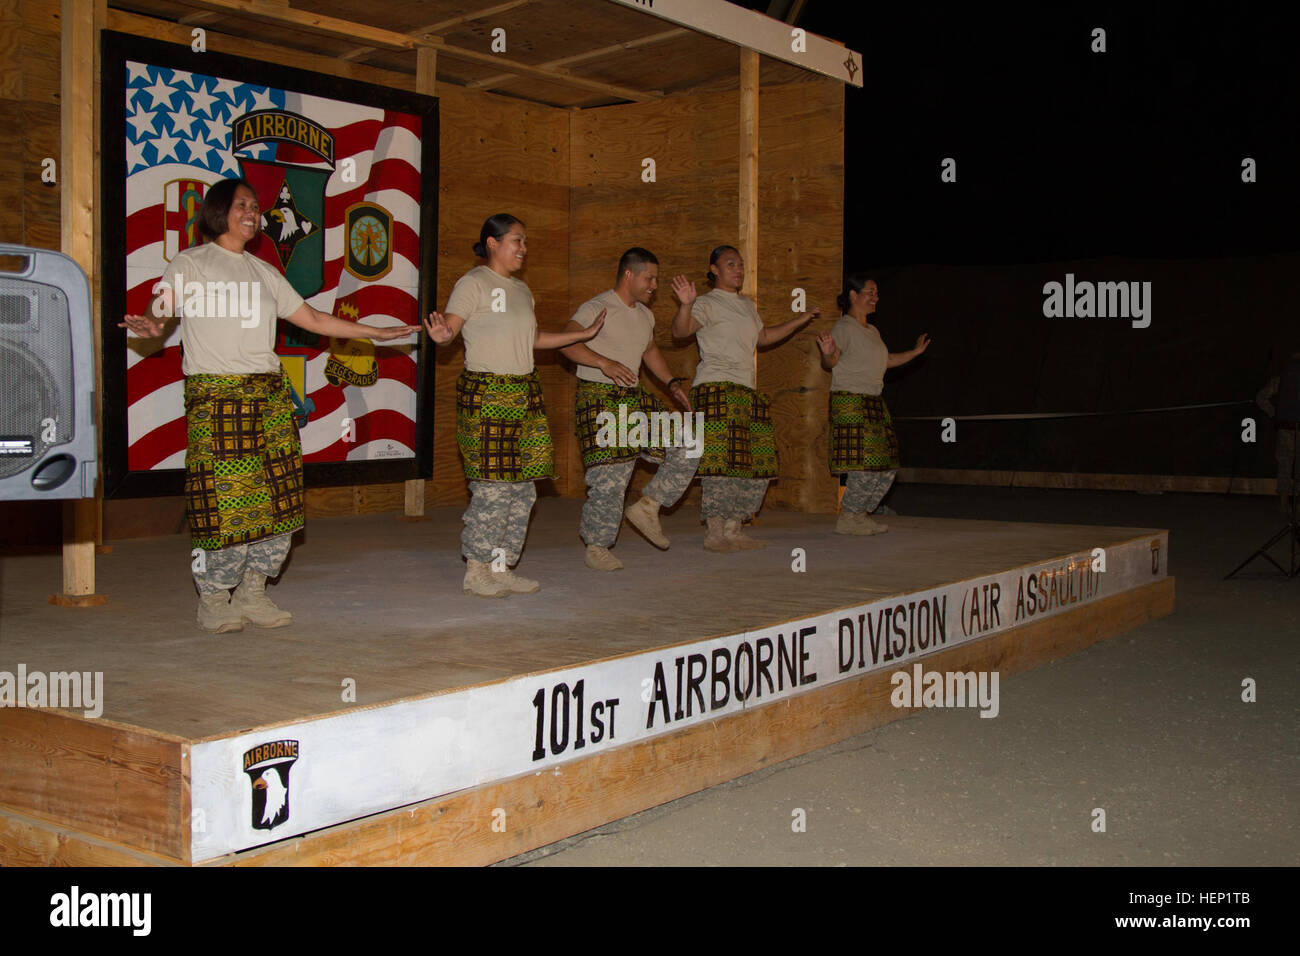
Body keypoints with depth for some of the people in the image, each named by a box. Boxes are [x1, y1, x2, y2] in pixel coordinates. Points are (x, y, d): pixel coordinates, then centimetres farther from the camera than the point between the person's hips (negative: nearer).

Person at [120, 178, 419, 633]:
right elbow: (161, 308, -9)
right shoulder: (190, 263, 4)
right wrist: (149, 325, -34)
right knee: (224, 499, -9)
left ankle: (252, 592, 14)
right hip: (216, 395, -6)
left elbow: (311, 318, 24)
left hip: (271, 394, 6)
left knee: (276, 497, 2)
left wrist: (378, 333, 23)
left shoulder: (262, 271, 20)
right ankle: (213, 600, 5)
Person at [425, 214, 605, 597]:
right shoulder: (473, 283, -5)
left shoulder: (521, 289, 19)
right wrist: (442, 335, -37)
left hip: (525, 394, 8)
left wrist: (586, 334, 30)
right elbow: (450, 327, -13)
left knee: (522, 486, 6)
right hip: (486, 395, -8)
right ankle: (476, 570, 2)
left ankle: (502, 568, 15)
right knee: (493, 485, -10)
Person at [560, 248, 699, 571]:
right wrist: (605, 362, -38)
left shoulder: (644, 315, 15)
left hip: (635, 399, 8)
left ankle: (646, 508, 11)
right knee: (610, 477, -11)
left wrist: (672, 382, 19)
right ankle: (596, 549, 4)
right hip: (600, 400, -8)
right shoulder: (597, 308, -11)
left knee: (686, 450, -1)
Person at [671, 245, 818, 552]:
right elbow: (680, 331, -19)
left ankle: (734, 529, 12)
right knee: (721, 458, -15)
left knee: (757, 462, 5)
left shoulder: (746, 304, 23)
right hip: (716, 388, -8)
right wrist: (686, 305, -38)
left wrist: (800, 320, 38)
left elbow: (762, 337, 38)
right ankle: (715, 534, -12)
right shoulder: (708, 304, -2)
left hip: (746, 391, 8)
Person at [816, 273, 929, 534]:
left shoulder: (872, 331, 20)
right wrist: (827, 353, -39)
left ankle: (861, 515, 15)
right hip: (851, 401, -9)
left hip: (873, 403, 9)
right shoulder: (844, 327, -7)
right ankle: (846, 520, -3)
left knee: (887, 466, 7)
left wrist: (916, 352, 32)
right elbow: (830, 363, -18)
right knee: (866, 464, -14)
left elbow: (886, 360, 32)